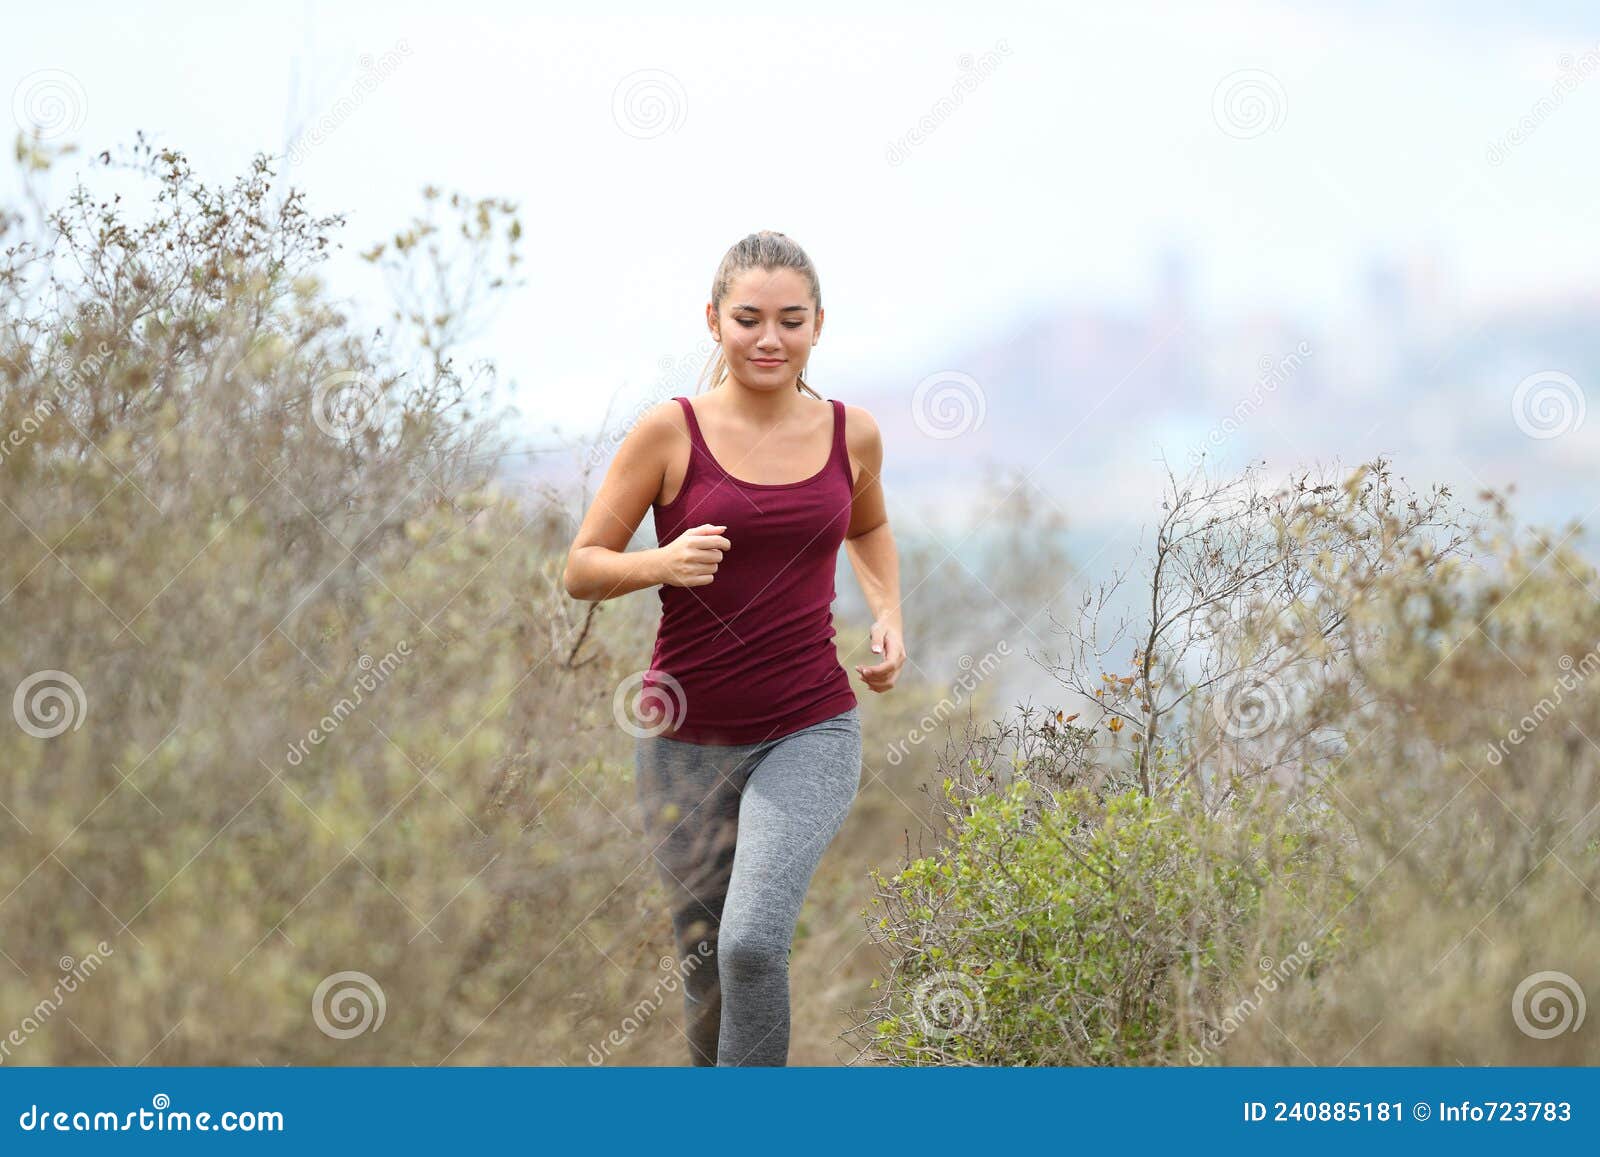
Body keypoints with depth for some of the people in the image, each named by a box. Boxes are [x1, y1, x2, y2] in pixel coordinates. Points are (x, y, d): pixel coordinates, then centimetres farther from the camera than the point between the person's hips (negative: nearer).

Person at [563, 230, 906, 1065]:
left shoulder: (850, 434, 2)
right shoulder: (670, 433, -7)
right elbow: (581, 569, -2)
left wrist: (888, 617, 8)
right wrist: (662, 564, -21)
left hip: (810, 732, 0)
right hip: (689, 737, 0)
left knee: (753, 940, -21)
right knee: (704, 964, 11)